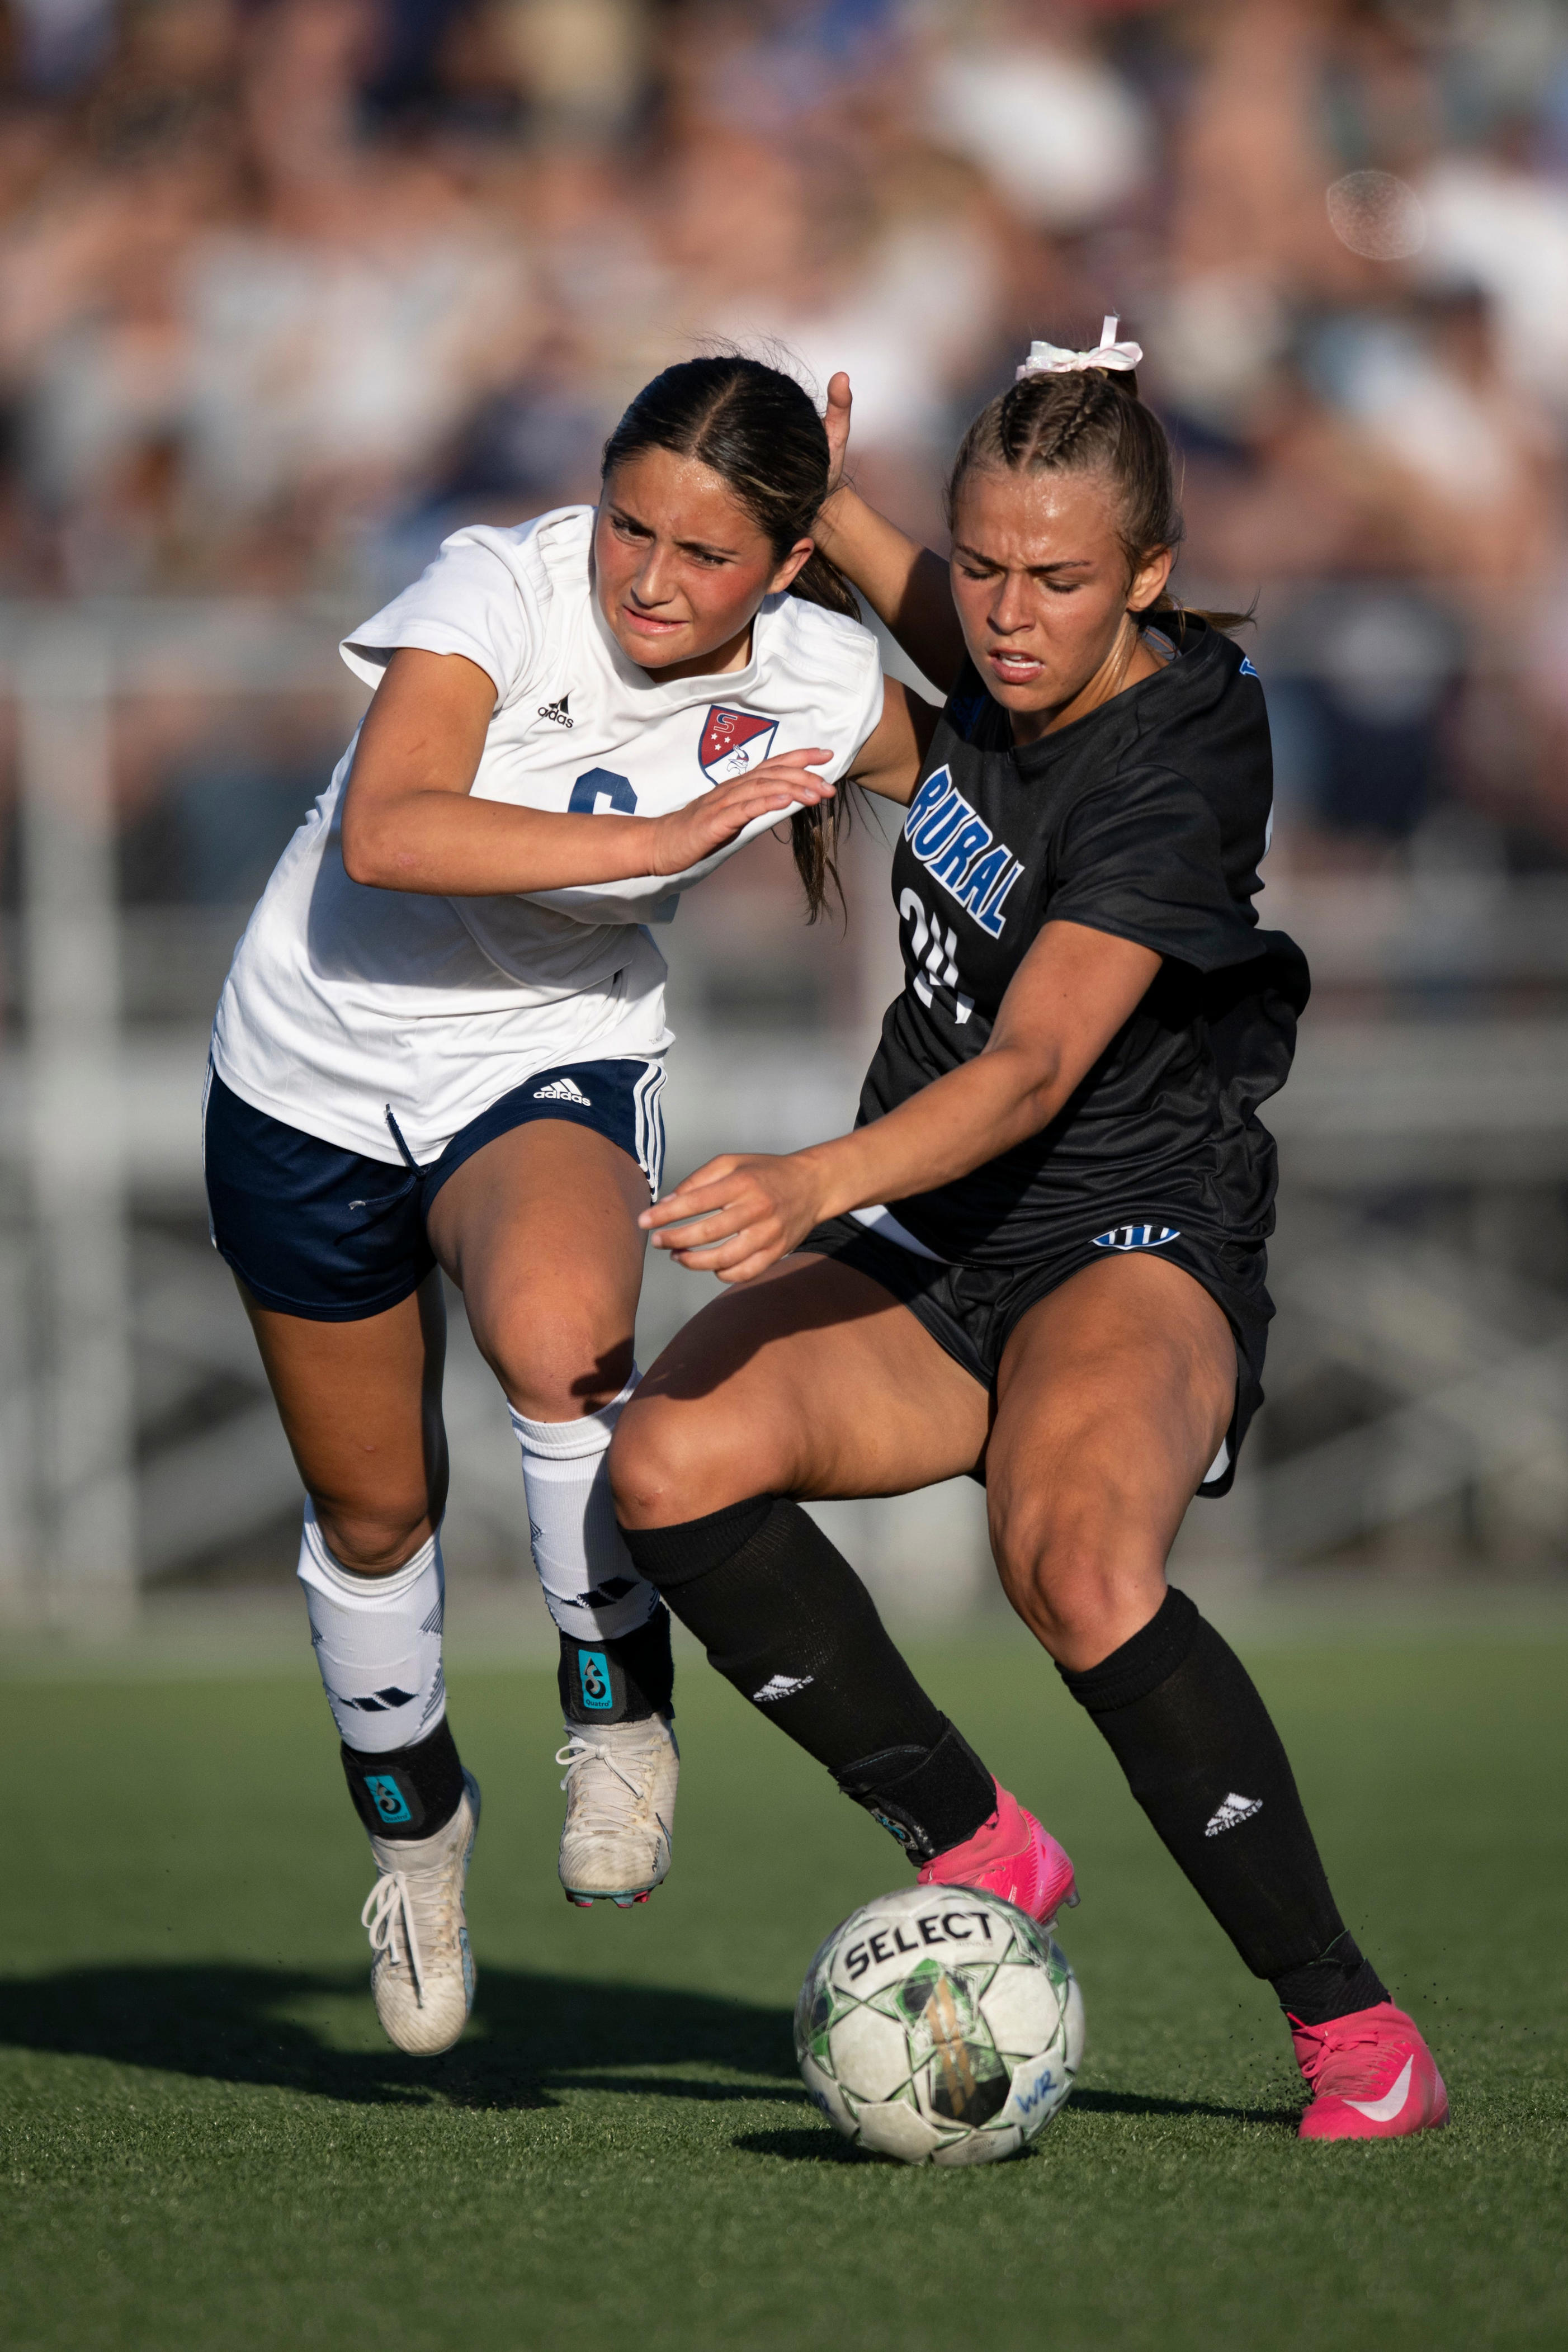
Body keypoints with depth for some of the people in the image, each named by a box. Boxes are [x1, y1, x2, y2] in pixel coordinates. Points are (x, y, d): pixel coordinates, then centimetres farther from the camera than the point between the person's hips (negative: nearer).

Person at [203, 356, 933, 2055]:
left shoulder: (829, 688, -13)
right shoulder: (500, 593, -24)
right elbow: (384, 836, -40)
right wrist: (661, 836, -41)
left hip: (556, 1065, 0)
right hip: (318, 1073, 0)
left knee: (558, 1340, -34)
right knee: (371, 1509, 11)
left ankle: (619, 1700, -11)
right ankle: (411, 1820, 39)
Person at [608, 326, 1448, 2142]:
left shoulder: (1167, 782, -21)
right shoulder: (1029, 668, 1)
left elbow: (1032, 1071, -33)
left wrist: (816, 1184, -48)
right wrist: (815, 511, 15)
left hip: (1131, 1248, -7)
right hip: (929, 1248, 7)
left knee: (1080, 1567, -38)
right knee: (673, 1463, -23)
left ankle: (1347, 2022, -23)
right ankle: (977, 1854, -8)